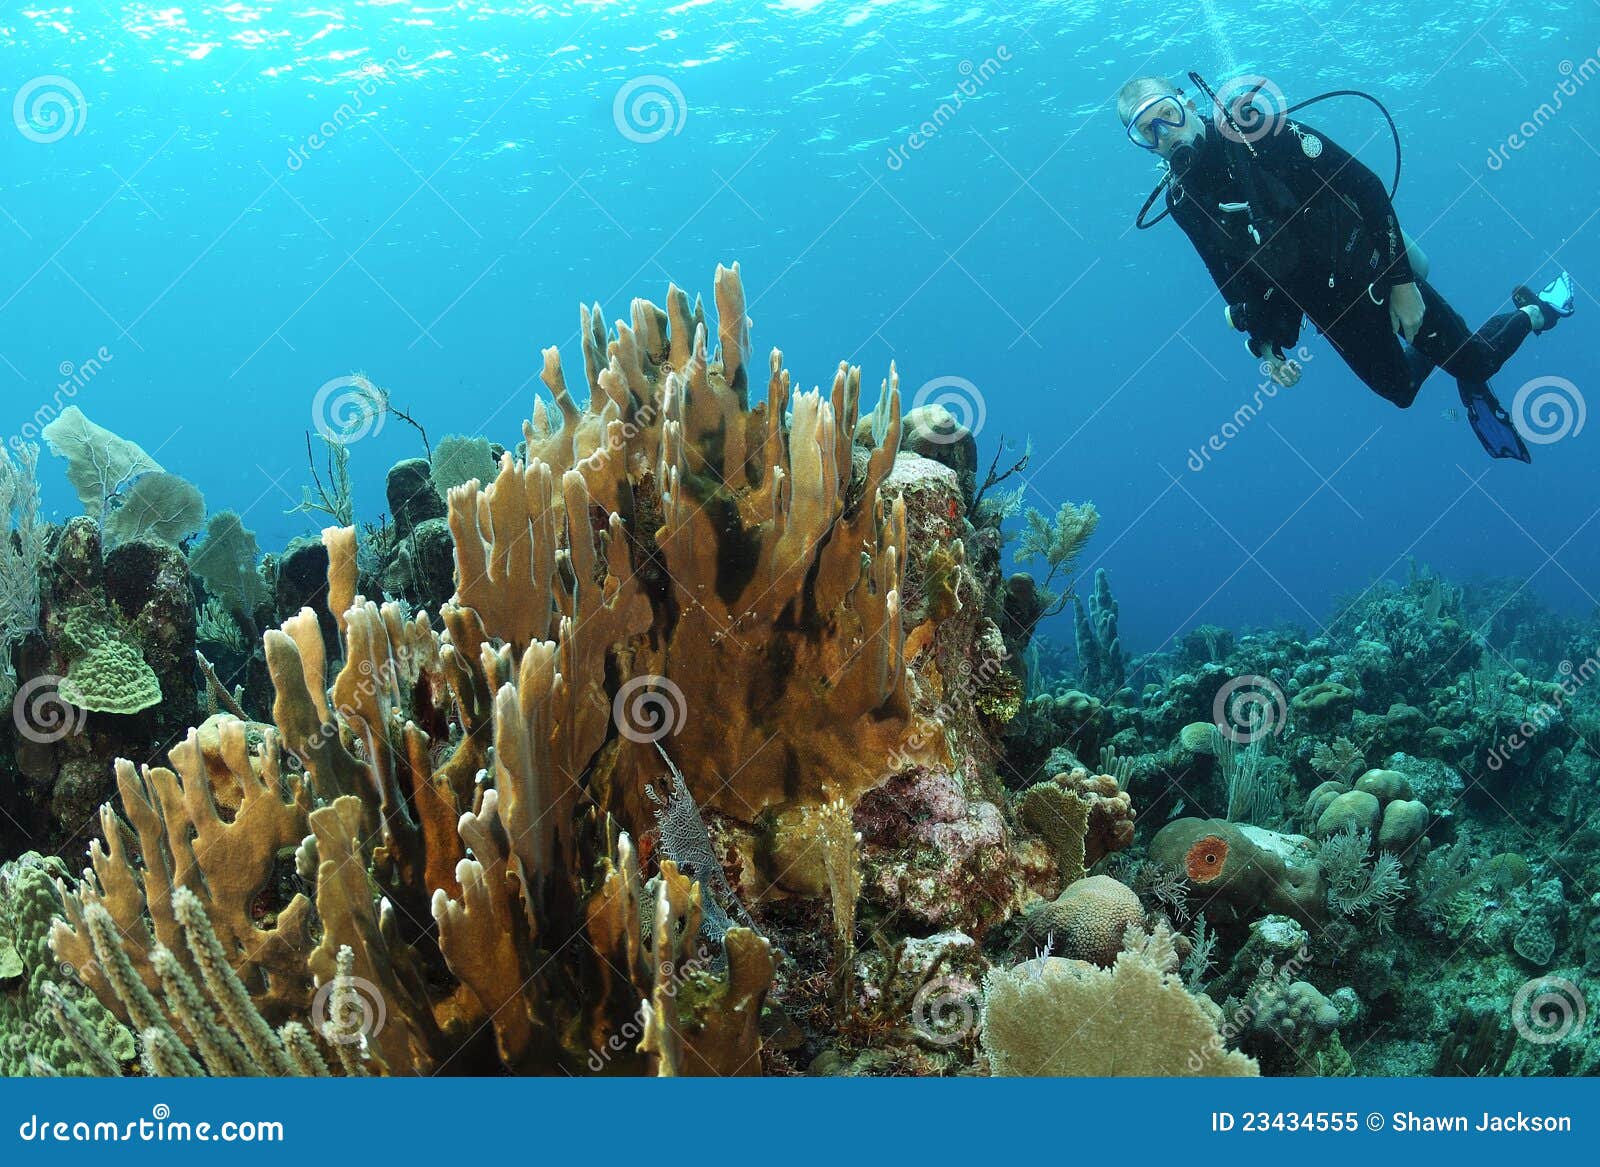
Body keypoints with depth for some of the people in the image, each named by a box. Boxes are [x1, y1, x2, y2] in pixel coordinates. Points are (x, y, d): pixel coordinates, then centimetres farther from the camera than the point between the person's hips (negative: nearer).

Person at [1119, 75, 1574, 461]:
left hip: (1373, 271, -4)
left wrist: (1401, 281, -18)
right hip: (1330, 310, 4)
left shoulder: (1259, 132, -20)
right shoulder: (1183, 201, -8)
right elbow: (1233, 279, 4)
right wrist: (1265, 347, -5)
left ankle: (1535, 312, 33)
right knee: (1400, 391, 12)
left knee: (1474, 362, 4)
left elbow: (1366, 186, -17)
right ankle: (1423, 353, 42)